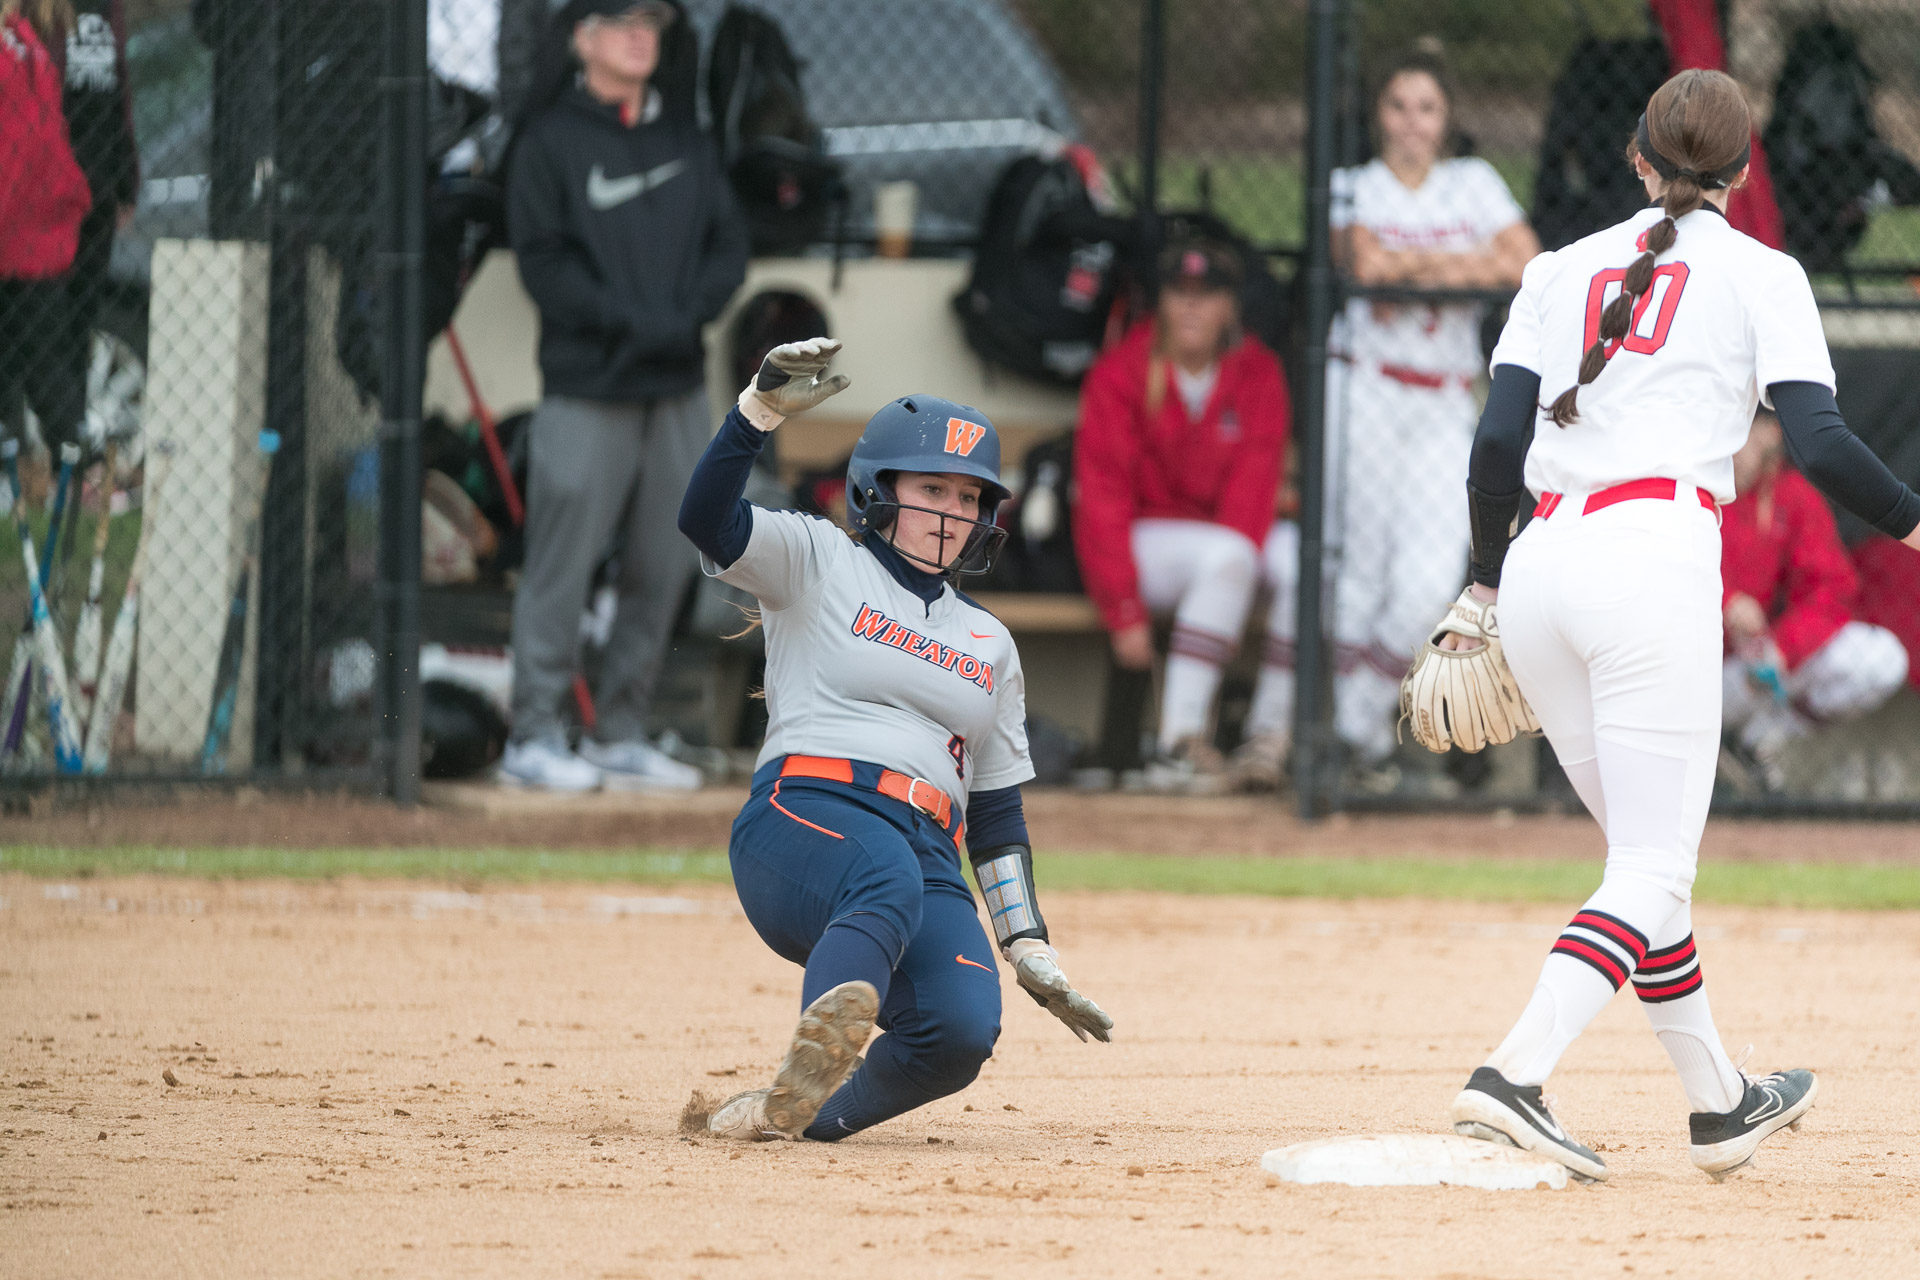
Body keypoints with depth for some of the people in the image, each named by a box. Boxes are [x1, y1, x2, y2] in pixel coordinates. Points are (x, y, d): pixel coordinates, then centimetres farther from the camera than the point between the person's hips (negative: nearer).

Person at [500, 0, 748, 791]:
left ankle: (621, 735, 13)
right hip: (588, 390, -5)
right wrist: (631, 322, -16)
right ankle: (533, 739, -2)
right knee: (561, 569, -7)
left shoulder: (685, 141, 16)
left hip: (677, 390, 5)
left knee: (663, 570, 5)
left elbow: (729, 245, 11)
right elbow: (545, 264, -8)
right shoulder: (549, 143, 0)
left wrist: (687, 314, -7)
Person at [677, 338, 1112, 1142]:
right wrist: (762, 410, -20)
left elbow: (997, 816, 26)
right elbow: (704, 518, -6)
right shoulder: (817, 564, 13)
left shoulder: (988, 645, 27)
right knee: (890, 878, -41)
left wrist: (1028, 946, 15)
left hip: (927, 857, 5)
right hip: (803, 815, -5)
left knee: (963, 1029, -25)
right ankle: (818, 1052, -56)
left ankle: (799, 1113, -11)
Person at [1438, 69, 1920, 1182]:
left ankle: (1720, 1100, 25)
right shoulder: (1759, 275, 8)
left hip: (1539, 562, 6)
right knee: (1653, 871, -7)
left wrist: (1486, 587, 20)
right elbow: (1821, 444, -5)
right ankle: (1516, 1076, -27)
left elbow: (1497, 443, 10)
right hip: (1654, 555, -6)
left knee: (1650, 850, 18)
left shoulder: (1565, 268, 19)